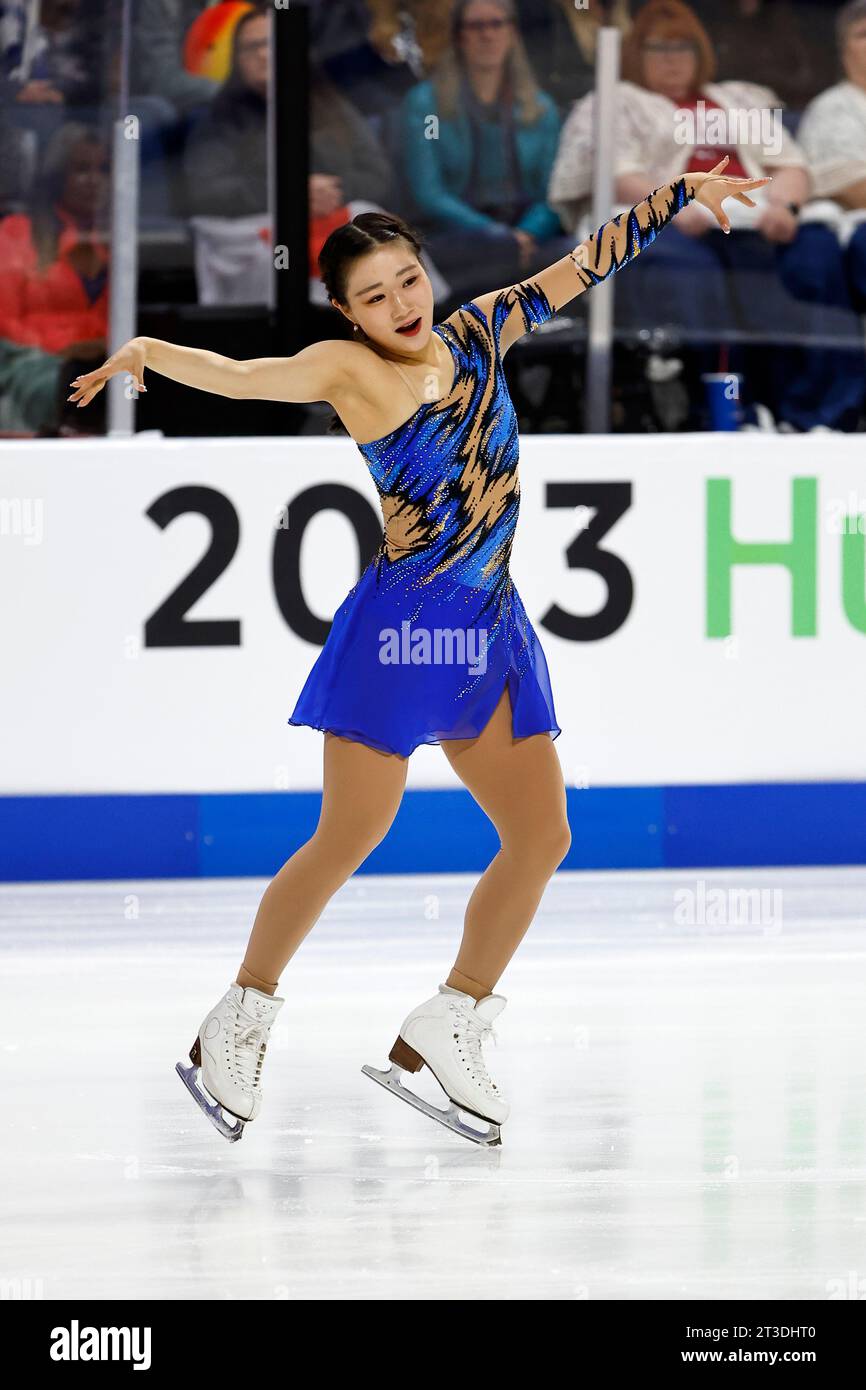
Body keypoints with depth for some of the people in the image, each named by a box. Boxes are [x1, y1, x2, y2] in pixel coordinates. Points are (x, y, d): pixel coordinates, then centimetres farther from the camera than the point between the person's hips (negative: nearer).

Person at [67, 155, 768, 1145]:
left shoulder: (474, 336, 8)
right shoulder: (348, 369, -7)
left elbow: (575, 270, 15)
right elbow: (240, 377, -18)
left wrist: (677, 197, 16)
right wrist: (150, 352, -29)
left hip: (491, 633, 6)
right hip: (402, 625, -6)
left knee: (541, 837, 3)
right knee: (349, 839, -7)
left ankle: (446, 1029, 15)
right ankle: (236, 1025, 6)